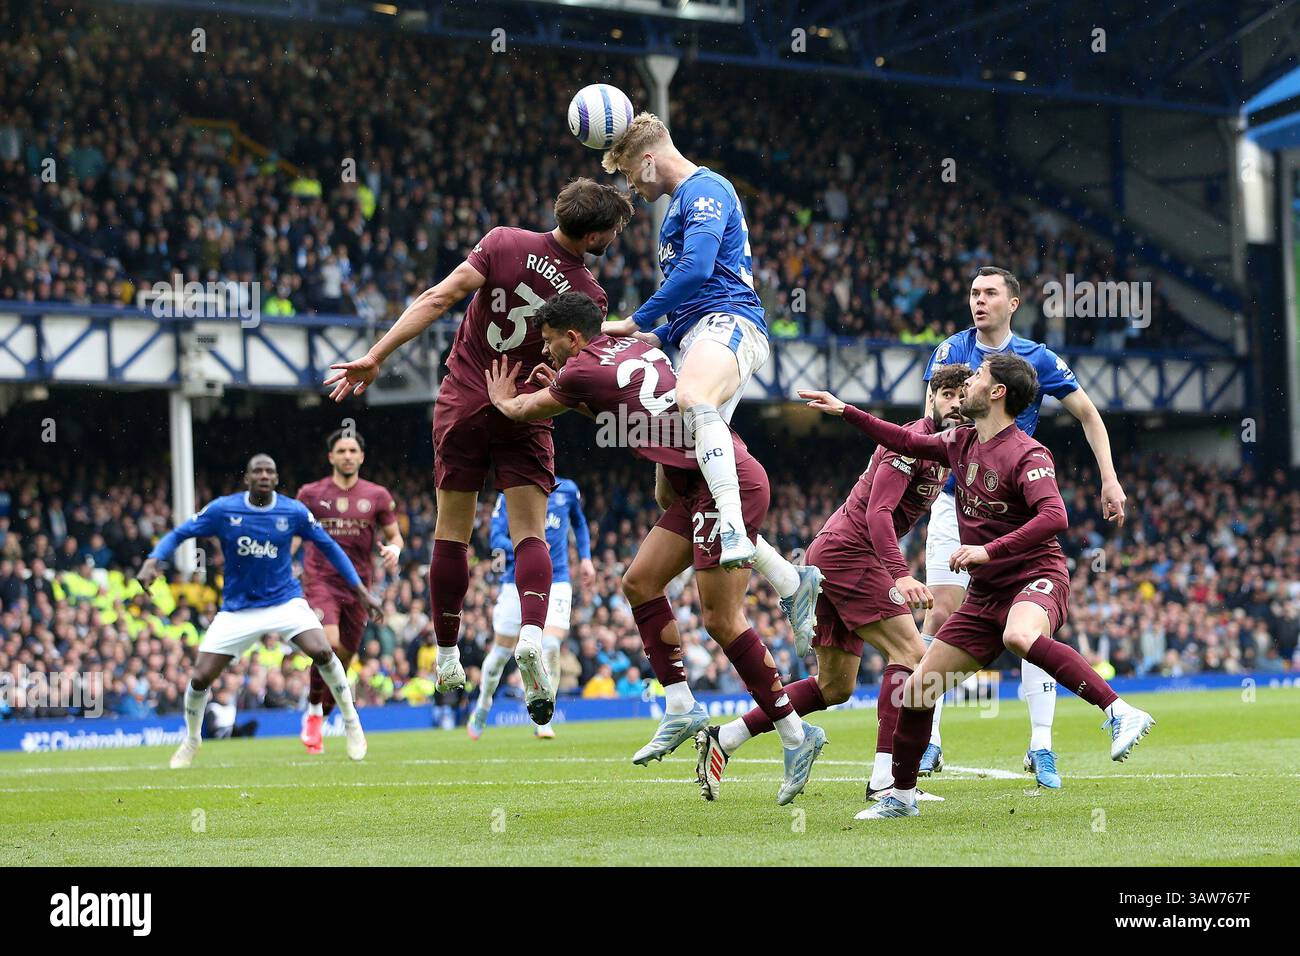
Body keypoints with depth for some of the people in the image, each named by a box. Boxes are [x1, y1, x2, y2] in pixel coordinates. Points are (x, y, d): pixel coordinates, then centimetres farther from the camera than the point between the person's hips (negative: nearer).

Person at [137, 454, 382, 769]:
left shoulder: (294, 512, -7)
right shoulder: (223, 510, -9)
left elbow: (329, 546, 4)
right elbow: (177, 534, -4)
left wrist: (361, 590, 2)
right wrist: (152, 562, -24)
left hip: (285, 600, -1)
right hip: (237, 609, 1)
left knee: (321, 651, -26)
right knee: (200, 677, -5)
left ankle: (351, 723, -5)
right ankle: (191, 741, 24)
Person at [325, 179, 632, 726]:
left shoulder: (505, 243, -10)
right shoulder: (588, 295, -10)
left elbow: (439, 298, -15)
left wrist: (376, 357, -15)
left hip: (462, 404, 2)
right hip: (524, 415, -1)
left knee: (452, 533, 11)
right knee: (529, 534, 1)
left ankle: (447, 658, 15)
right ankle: (531, 632, -25)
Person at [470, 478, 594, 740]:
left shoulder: (567, 490, 3)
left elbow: (579, 523, 23)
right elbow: (497, 539, -12)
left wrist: (585, 558, 13)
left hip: (555, 583, 1)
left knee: (550, 645, -20)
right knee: (502, 652, 7)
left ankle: (542, 719, -11)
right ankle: (482, 708, 33)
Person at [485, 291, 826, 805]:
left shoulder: (583, 369, -5)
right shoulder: (635, 346, 17)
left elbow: (525, 411, 15)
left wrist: (503, 399, 37)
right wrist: (562, 386, 31)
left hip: (726, 483, -10)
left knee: (722, 620, -10)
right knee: (640, 581, 11)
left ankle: (795, 733, -5)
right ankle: (681, 707, 11)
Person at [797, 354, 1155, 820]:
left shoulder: (1026, 455, -15)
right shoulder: (961, 443, 11)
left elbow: (1053, 517, -29)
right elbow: (908, 441, 29)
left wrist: (989, 550, -33)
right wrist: (844, 411, 30)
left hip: (1035, 578, -8)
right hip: (984, 594, 8)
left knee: (1019, 637, -43)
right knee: (917, 688, 5)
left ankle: (1121, 713, -38)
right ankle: (901, 796, 22)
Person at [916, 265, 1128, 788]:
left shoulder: (1037, 359, -1)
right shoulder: (952, 351, 2)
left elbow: (1089, 414, 6)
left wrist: (1109, 479, -1)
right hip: (956, 503, 1)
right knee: (941, 614, -8)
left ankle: (1041, 745, -2)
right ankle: (927, 741, -2)